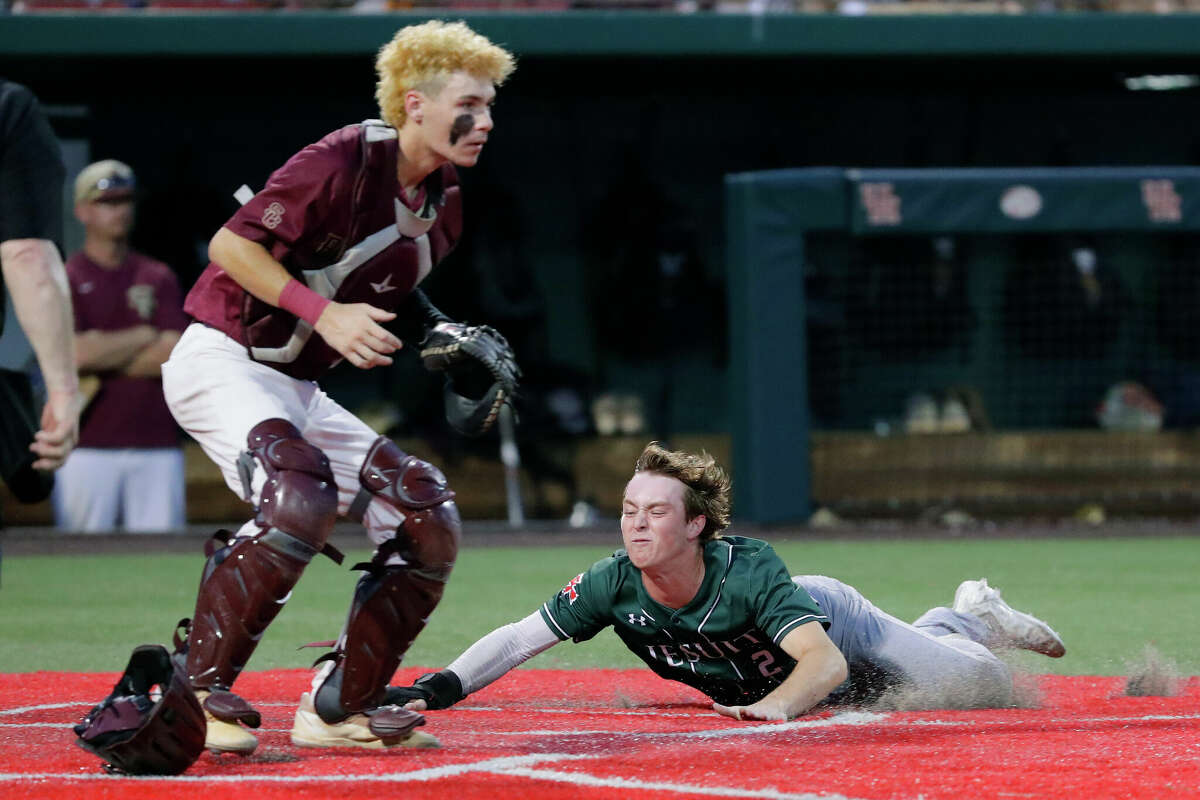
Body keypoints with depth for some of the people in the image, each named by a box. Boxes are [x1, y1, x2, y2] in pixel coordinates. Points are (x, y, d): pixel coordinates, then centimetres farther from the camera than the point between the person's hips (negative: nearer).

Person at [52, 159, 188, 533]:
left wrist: (103, 355, -4)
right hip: (88, 446, -3)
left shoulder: (159, 278, 14)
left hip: (157, 448, 3)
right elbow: (77, 353, -12)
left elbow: (175, 359, 0)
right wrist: (146, 336, 0)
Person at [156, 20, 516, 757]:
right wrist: (325, 314, -25)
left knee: (428, 520, 3)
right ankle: (197, 690, -23)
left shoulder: (443, 205, 8)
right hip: (222, 361, -9)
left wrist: (438, 338, 4)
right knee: (301, 496, -34)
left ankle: (341, 708, 12)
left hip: (297, 391, 9)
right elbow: (233, 245, -18)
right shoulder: (344, 163, -18)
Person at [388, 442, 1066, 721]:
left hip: (833, 625, -4)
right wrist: (434, 693, -47)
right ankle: (963, 617, 59)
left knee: (971, 686, 12)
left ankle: (977, 620, 47)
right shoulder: (615, 585, -35)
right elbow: (517, 640, -31)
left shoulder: (748, 572, -46)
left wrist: (777, 705, -74)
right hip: (756, 687, 4)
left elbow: (826, 661, -53)